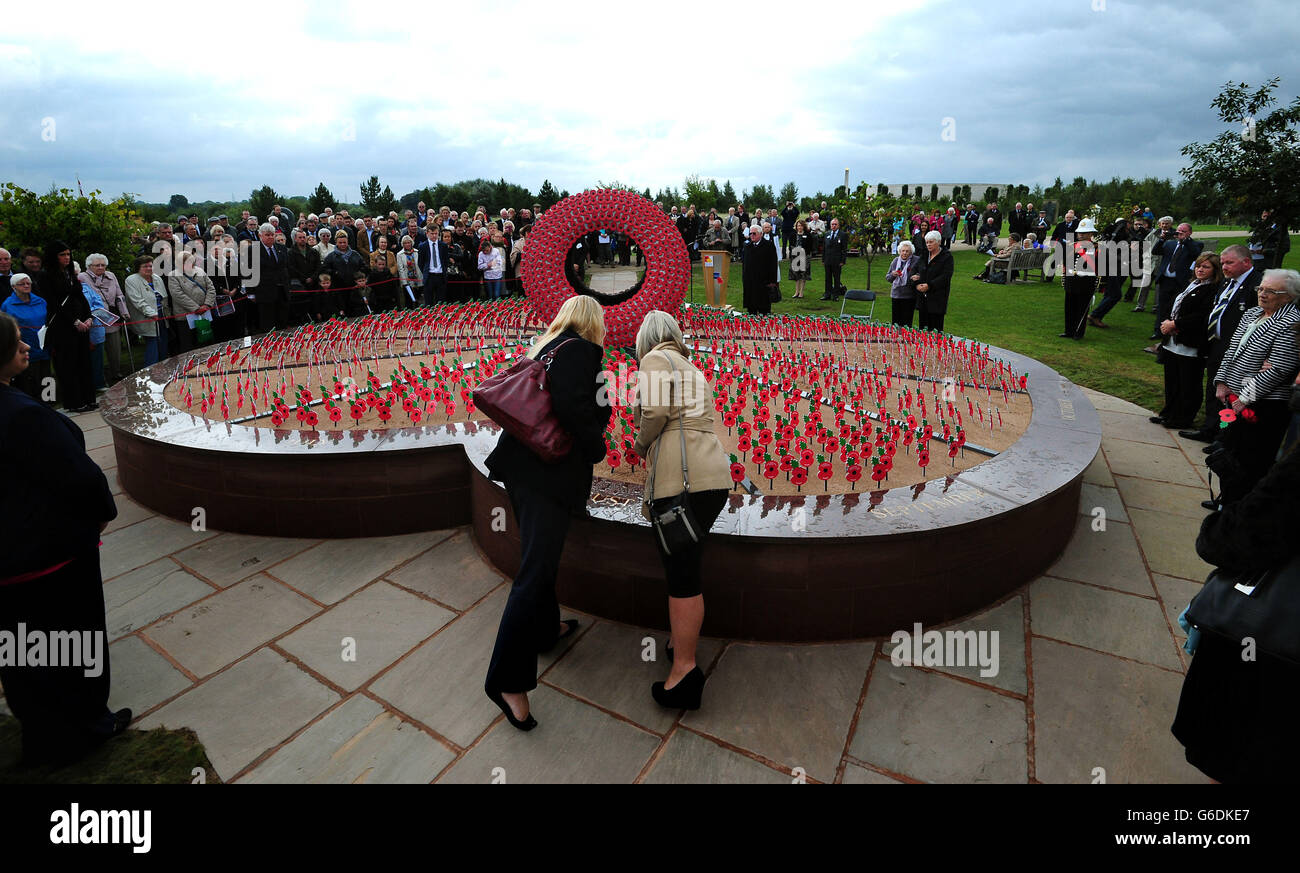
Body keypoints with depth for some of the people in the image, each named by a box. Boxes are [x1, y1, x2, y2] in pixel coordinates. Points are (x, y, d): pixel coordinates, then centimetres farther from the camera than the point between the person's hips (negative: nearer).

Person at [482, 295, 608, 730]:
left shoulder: (545, 347, 18)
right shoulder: (581, 350, -9)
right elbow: (572, 406, -24)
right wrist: (596, 448, -9)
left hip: (525, 466, 10)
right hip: (548, 472, -9)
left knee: (540, 556, 24)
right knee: (535, 571, -5)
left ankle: (545, 629, 44)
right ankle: (507, 680, 1)